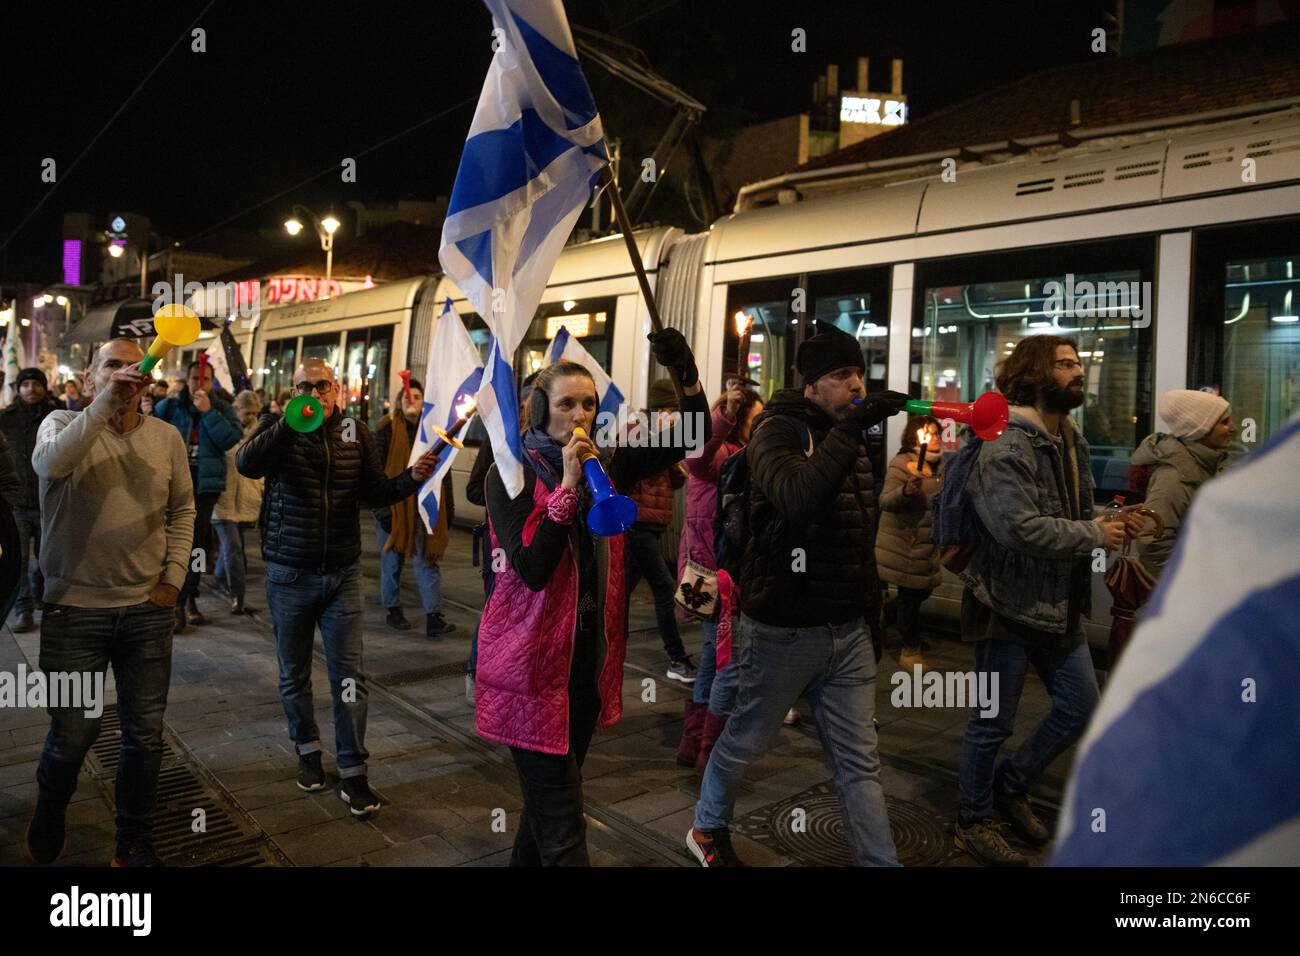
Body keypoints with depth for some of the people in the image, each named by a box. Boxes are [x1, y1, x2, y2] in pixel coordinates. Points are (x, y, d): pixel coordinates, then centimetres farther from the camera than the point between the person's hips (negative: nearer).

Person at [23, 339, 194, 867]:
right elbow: (50, 463, -27)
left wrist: (173, 577, 2)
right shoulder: (62, 423, -4)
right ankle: (48, 815, 40)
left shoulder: (166, 437, 3)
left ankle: (135, 843, 28)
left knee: (145, 735, 9)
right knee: (72, 734, 8)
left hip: (148, 609, 2)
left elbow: (182, 510, 10)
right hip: (75, 609, -2)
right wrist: (105, 403, -33)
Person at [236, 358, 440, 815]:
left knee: (349, 674, 1)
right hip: (289, 573, 0)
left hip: (342, 573, 1)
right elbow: (246, 464, -25)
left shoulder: (356, 433, 2)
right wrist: (292, 422, -35)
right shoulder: (277, 428, -5)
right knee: (294, 672, 14)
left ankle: (352, 772, 10)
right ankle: (307, 749, 35)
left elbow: (376, 491, 2)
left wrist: (411, 478, -17)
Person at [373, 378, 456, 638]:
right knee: (392, 563, 11)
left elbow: (444, 474, 9)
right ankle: (394, 611, 25)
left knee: (428, 562, 0)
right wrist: (381, 509, -14)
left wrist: (448, 510, 6)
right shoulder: (387, 429, -4)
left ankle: (434, 617, 0)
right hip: (393, 507, -2)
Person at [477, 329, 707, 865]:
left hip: (590, 658, 6)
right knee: (561, 821, -3)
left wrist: (688, 376, -12)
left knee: (550, 799, 21)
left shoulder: (607, 465, 5)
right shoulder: (511, 473, -11)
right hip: (535, 665, -6)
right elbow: (531, 570, -22)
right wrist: (568, 486, -25)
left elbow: (689, 441, 3)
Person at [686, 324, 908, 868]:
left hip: (848, 631, 6)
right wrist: (850, 429, -32)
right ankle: (708, 831, 37)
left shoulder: (847, 436, 12)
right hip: (783, 629, -6)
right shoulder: (777, 430, -11)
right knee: (744, 742, 13)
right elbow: (797, 498, -34)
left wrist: (871, 610, 19)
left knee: (860, 762, 6)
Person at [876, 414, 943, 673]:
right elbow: (885, 501, -26)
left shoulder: (937, 464, 11)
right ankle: (909, 650, 10)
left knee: (921, 592, 15)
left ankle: (910, 642, 33)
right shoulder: (903, 463, -16)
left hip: (926, 545, 8)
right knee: (910, 595, -2)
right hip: (906, 546, -8)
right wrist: (905, 491, -43)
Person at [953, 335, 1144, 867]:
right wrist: (1095, 535, -17)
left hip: (1060, 604, 9)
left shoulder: (1072, 442, 10)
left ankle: (1011, 785, 35)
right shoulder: (1006, 446, -19)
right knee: (992, 723, 5)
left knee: (1081, 709, 15)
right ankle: (973, 823, 25)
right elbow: (1020, 528, -29)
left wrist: (1113, 525, -1)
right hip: (1010, 604, -8)